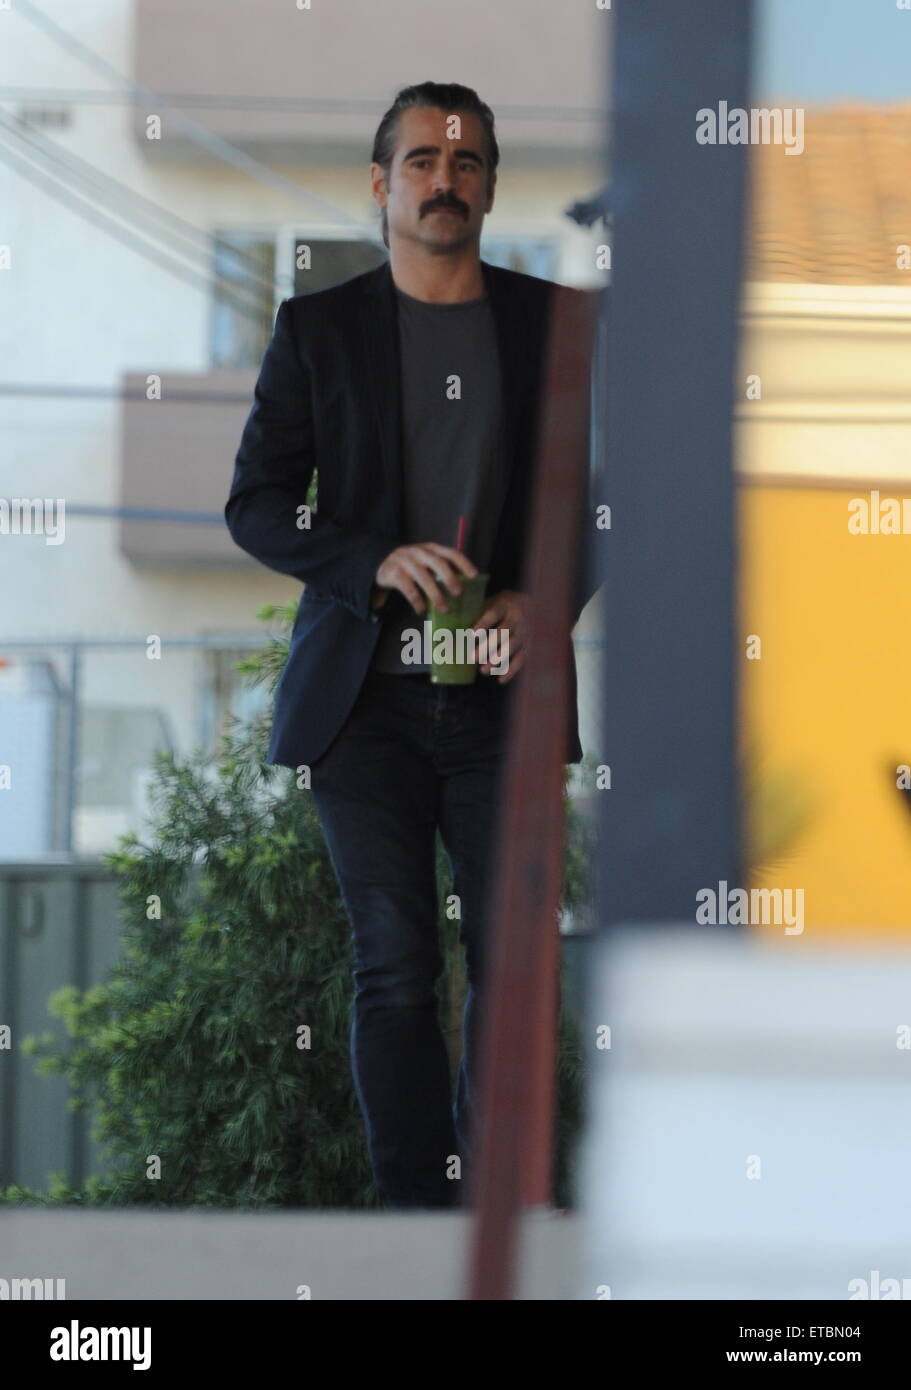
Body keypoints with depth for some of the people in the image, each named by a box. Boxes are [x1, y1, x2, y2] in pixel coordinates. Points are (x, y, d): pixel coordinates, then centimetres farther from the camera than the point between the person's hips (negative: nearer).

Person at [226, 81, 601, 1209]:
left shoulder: (553, 323, 9)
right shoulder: (318, 328, 6)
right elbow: (255, 504, 3)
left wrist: (546, 598, -5)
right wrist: (375, 562, -13)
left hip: (503, 691, 1)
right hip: (365, 693, -1)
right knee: (395, 970, -3)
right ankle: (419, 1211, -1)